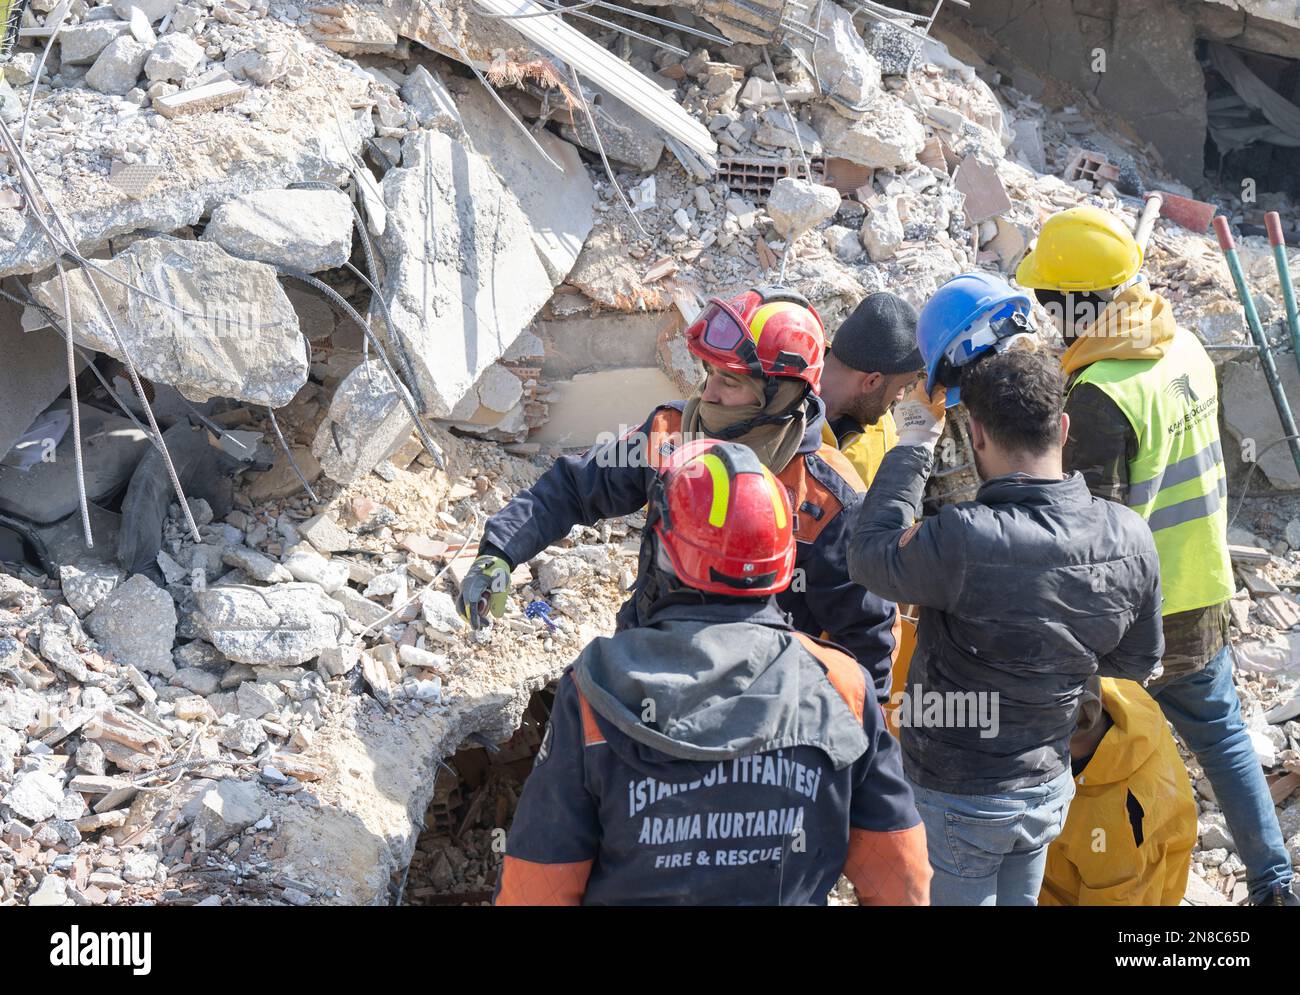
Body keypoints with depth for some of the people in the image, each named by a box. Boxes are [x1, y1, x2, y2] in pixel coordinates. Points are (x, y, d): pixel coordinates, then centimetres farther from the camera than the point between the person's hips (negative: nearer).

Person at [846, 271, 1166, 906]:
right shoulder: (1129, 538, -13)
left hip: (959, 799, -5)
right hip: (1050, 786, 6)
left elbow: (870, 557, -13)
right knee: (1020, 900, 25)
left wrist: (913, 443, -6)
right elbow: (1137, 662, 2)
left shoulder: (963, 542, -33)